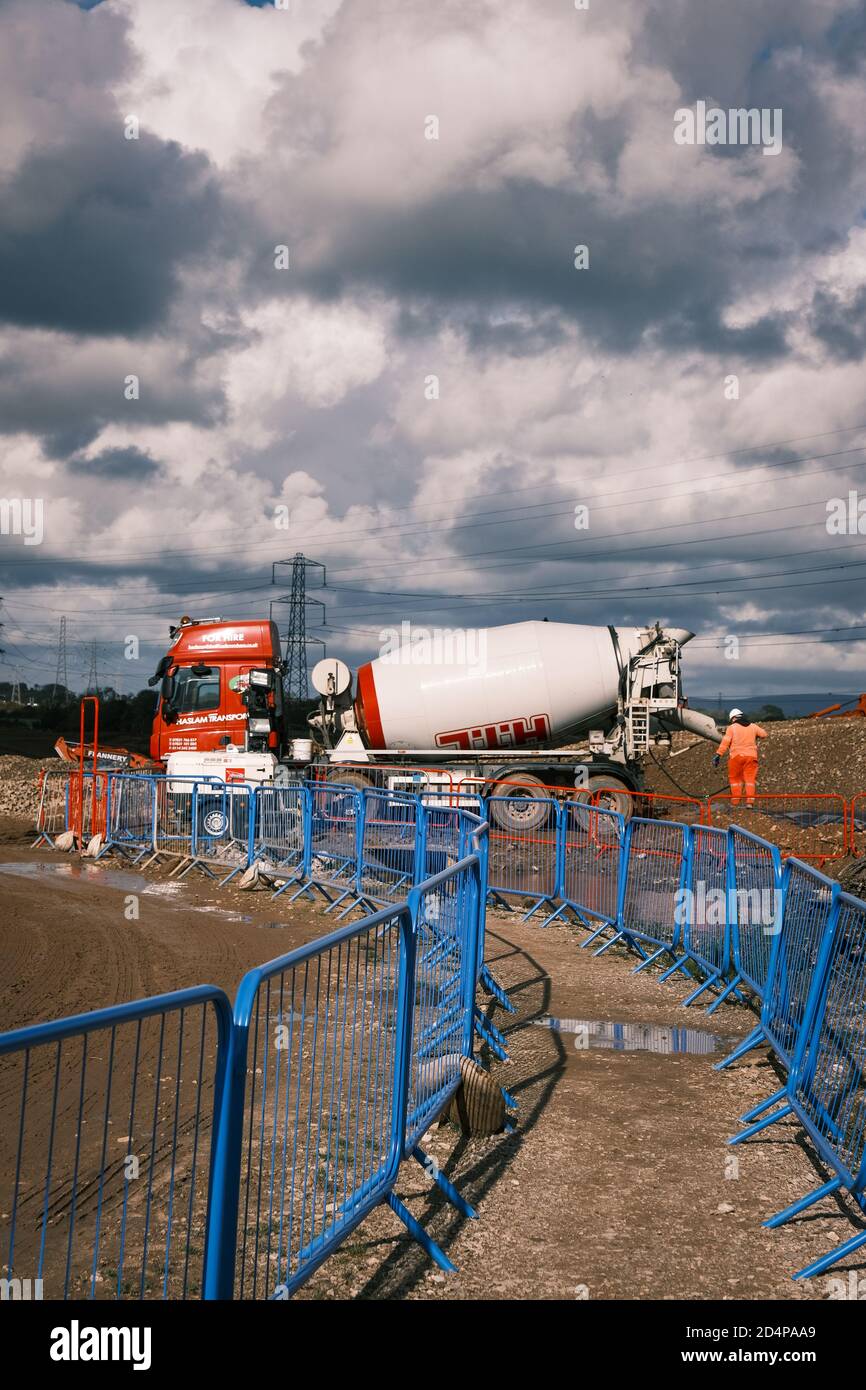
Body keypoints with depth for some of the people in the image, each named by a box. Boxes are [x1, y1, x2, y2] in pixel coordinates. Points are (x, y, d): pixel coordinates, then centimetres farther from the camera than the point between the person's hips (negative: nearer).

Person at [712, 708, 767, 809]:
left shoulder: (731, 727, 0)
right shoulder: (753, 726, 11)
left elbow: (725, 742, -8)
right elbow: (764, 734, 21)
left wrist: (718, 755, -10)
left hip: (736, 756, -2)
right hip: (751, 755, 2)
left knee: (735, 778, 10)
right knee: (750, 779, 5)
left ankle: (735, 802, 7)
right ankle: (750, 801, -5)